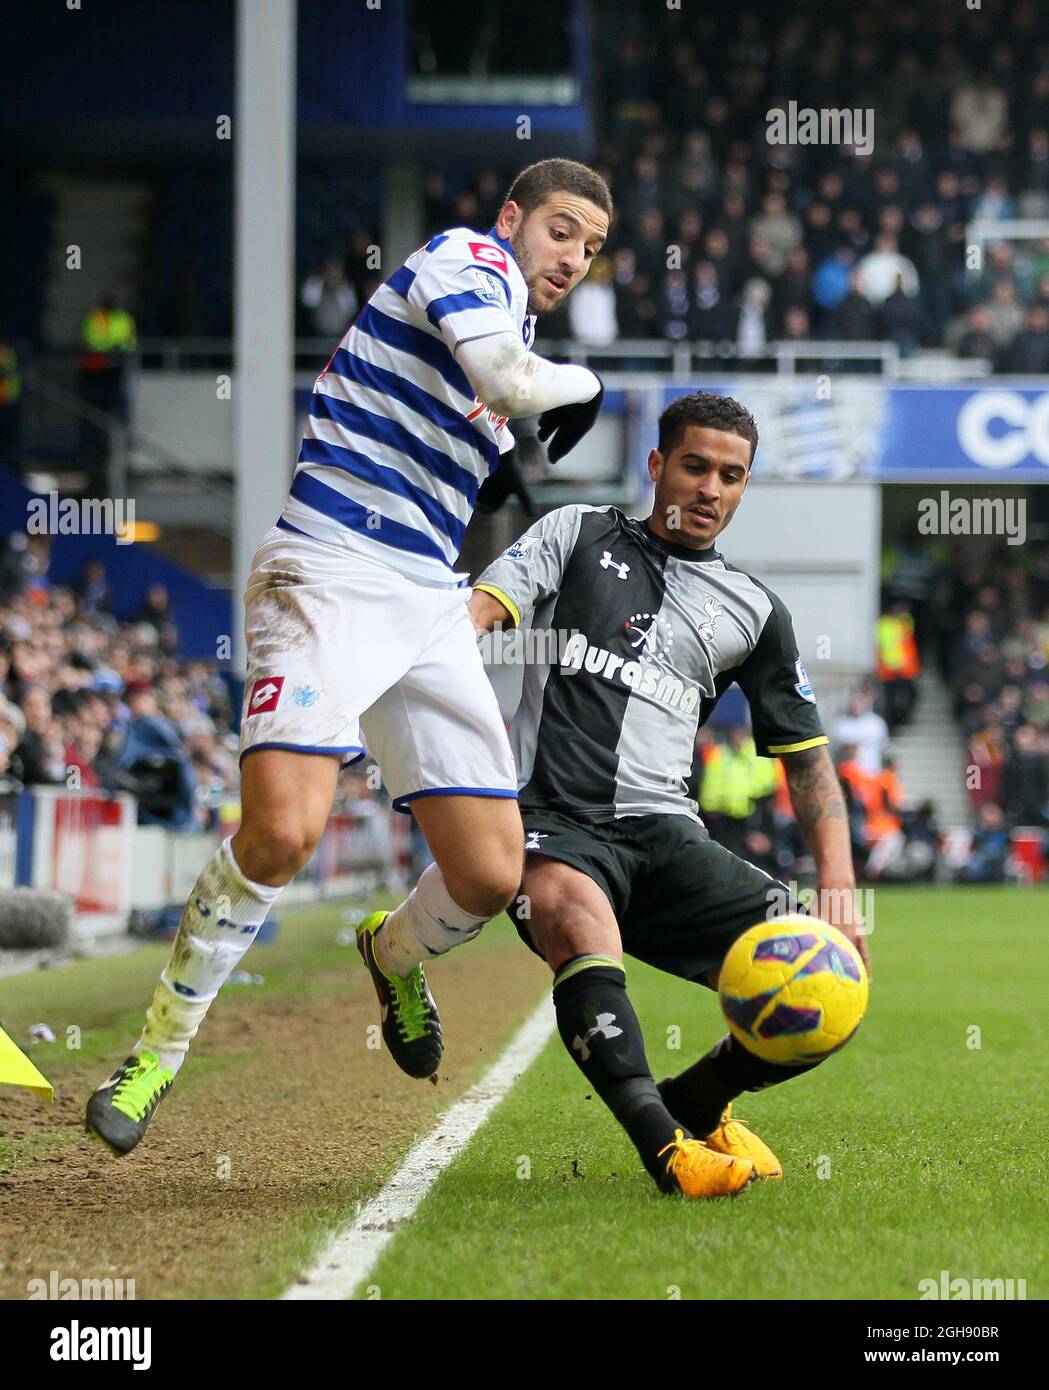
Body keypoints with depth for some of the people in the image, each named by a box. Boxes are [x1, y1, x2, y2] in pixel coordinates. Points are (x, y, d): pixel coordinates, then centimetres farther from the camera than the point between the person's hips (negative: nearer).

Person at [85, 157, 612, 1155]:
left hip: (429, 605, 8)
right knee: (281, 833, -26)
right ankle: (160, 1050, -7)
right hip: (326, 575, -8)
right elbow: (509, 380, -21)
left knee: (490, 875, -2)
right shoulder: (469, 258, -2)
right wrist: (585, 385, -3)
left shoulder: (511, 325, 24)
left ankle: (392, 955, 33)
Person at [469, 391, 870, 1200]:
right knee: (574, 910, -40)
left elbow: (807, 758, 22)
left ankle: (697, 1102, 12)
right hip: (553, 821, -3)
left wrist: (839, 886, 7)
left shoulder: (753, 611, 21)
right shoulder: (579, 535, 17)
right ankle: (665, 1146, -49)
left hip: (666, 835, 3)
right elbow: (482, 607, 2)